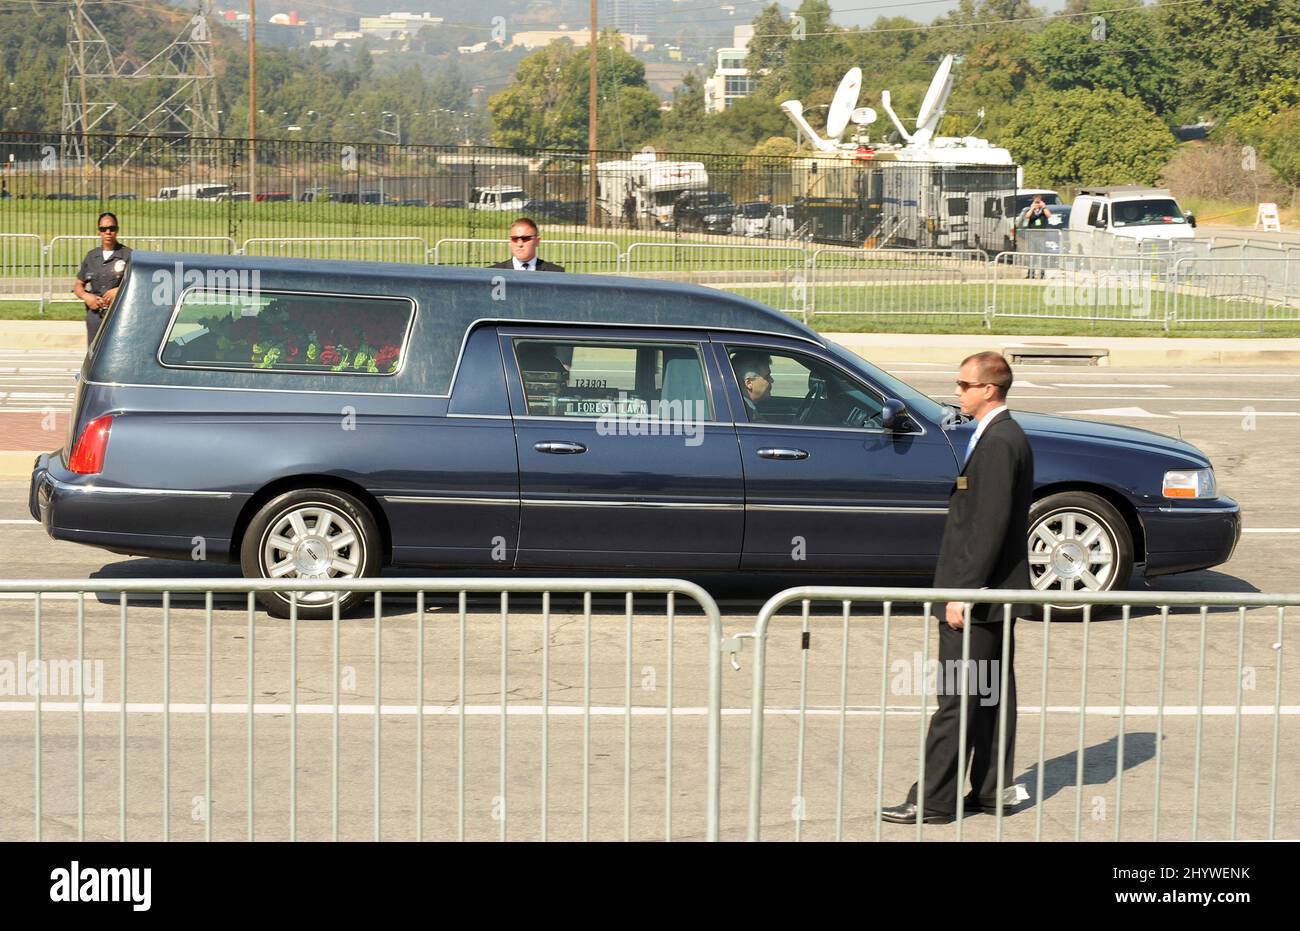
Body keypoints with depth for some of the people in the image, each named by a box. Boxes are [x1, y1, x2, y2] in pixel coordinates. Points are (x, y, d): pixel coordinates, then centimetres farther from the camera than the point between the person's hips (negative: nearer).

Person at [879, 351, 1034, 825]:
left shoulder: (998, 443, -18)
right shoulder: (1007, 436, 14)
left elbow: (990, 525, -23)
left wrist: (962, 593, -22)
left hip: (978, 592, -11)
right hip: (995, 590, 11)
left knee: (957, 700, -6)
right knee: (992, 693, 13)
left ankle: (935, 801, -2)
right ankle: (992, 791, 19)